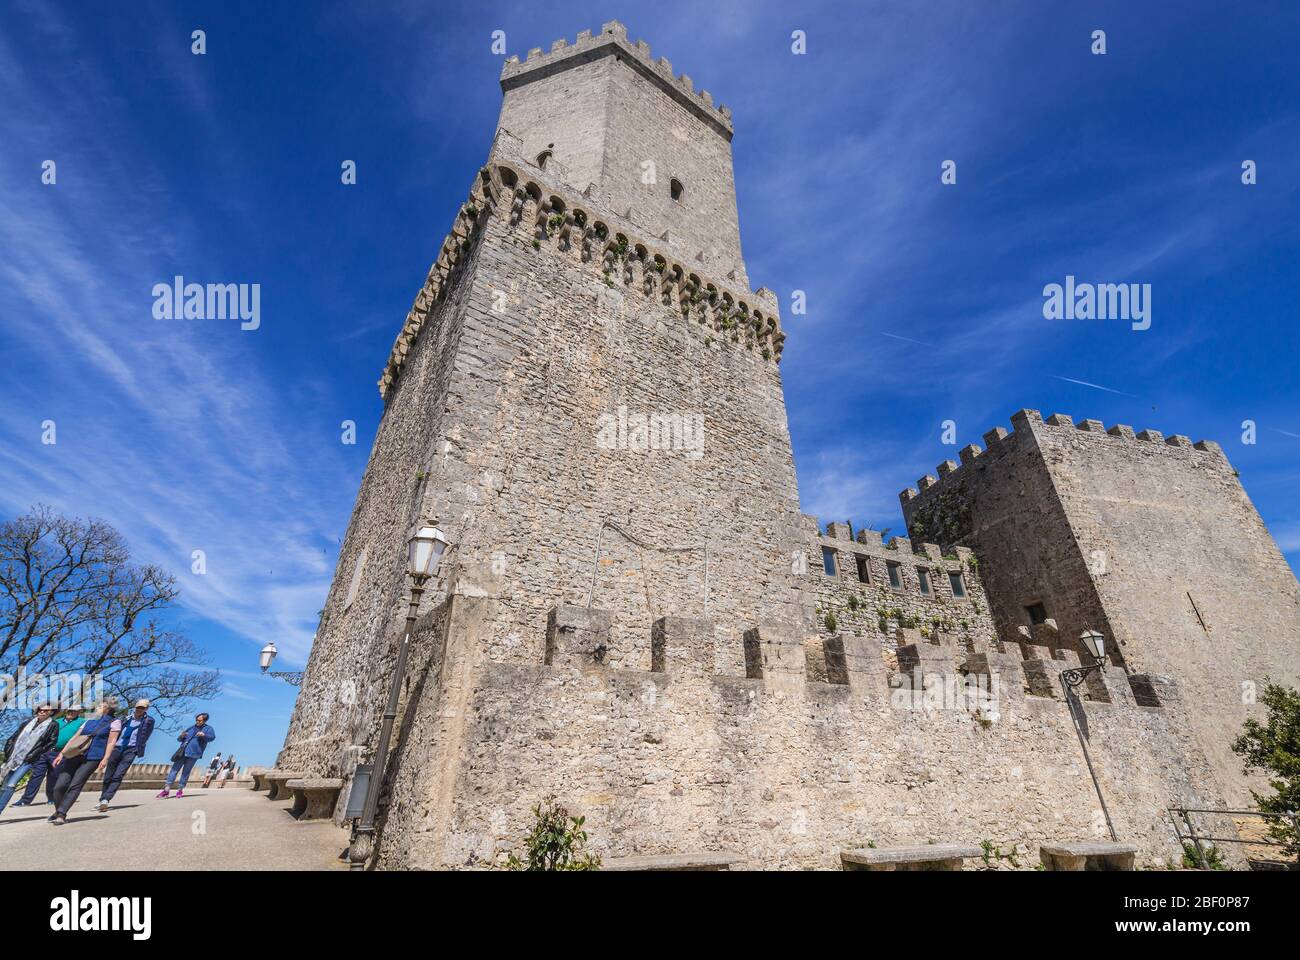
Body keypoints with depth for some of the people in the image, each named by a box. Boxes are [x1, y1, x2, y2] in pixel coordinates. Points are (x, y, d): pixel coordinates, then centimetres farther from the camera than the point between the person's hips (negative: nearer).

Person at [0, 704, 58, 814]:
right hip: (12, 758, 5)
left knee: (10, 785, -14)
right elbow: (13, 738, 16)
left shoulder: (53, 725, -4)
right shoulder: (28, 722, 11)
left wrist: (33, 755, -10)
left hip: (27, 760, -5)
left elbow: (51, 743, -7)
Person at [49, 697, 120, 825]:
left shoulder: (114, 722, 2)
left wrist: (105, 759, -14)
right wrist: (61, 753, 11)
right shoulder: (90, 721, 19)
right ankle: (58, 811, 21)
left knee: (75, 786, -13)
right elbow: (75, 738, 20)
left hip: (92, 758, -5)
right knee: (60, 786, -2)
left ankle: (61, 815, -6)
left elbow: (111, 742, -6)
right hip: (74, 756, 5)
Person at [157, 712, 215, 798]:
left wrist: (204, 735, -32)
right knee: (174, 769, 0)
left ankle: (180, 790, 9)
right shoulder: (190, 728, 20)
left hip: (193, 754, -4)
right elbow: (179, 739, 22)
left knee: (186, 772, 0)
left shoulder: (208, 729, 4)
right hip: (182, 752, 4)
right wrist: (181, 736, -2)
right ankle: (167, 789, 6)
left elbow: (212, 737, -13)